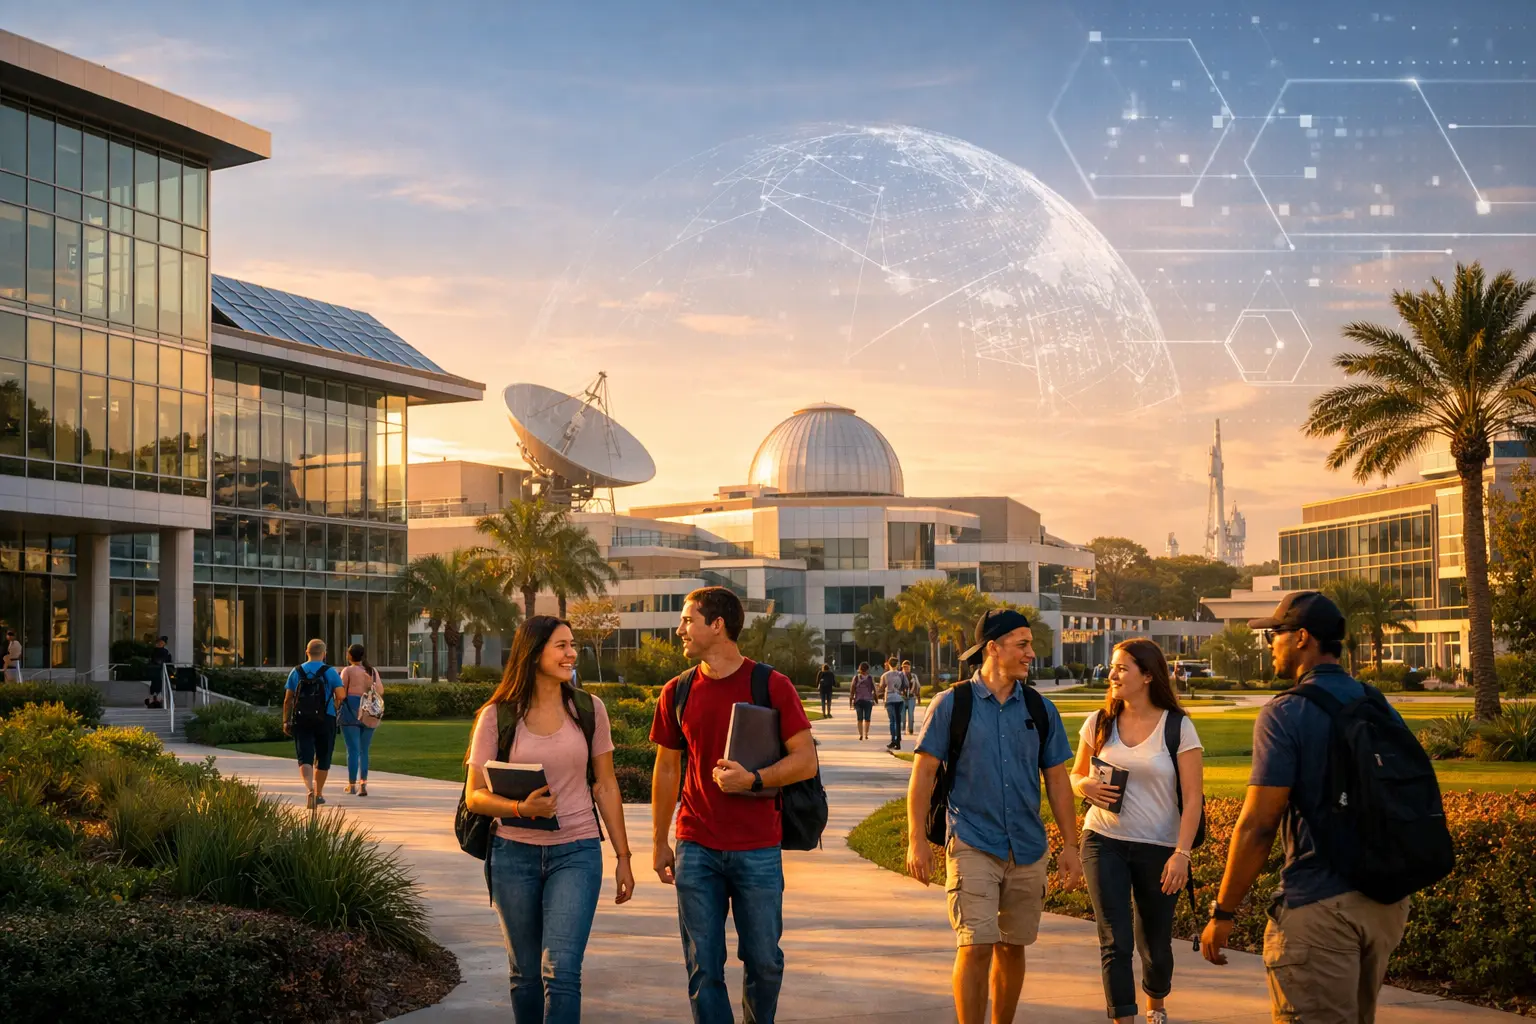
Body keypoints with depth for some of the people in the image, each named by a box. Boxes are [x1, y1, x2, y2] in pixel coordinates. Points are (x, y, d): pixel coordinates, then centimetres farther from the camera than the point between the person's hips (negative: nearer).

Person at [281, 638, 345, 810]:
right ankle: (319, 794, 23)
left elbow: (288, 699, 2)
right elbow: (341, 695, -10)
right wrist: (335, 706, 12)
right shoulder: (330, 672, -2)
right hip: (325, 719, -1)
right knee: (322, 758, 13)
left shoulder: (296, 672, 4)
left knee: (305, 758, -5)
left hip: (301, 720, 1)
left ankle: (310, 789, -28)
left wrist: (286, 721, 7)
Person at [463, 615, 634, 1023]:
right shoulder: (497, 716, -3)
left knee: (560, 970, -13)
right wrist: (520, 808, -21)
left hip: (575, 852, 0)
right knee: (525, 974, 11)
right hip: (515, 853, 1)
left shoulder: (589, 709, 1)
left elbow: (605, 786, 7)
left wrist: (623, 857, 7)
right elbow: (475, 796, -1)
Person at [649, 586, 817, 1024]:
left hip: (758, 849, -2)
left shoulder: (772, 687, -5)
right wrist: (659, 841, 12)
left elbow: (806, 760, -7)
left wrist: (752, 778, -22)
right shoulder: (678, 692, 6)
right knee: (703, 967, 3)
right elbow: (666, 769, 13)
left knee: (764, 961, 7)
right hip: (696, 849, 2)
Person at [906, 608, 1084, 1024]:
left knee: (1012, 947, 12)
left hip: (1028, 849, 4)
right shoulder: (952, 704, -4)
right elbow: (923, 772, -4)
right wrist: (917, 840, -9)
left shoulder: (1040, 709, 6)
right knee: (976, 947, -11)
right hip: (973, 846, -4)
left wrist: (1070, 845, 6)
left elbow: (1057, 780, 10)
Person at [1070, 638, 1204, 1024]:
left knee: (1155, 943, 12)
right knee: (1114, 942, -6)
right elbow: (1074, 775, 15)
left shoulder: (1178, 727, -7)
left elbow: (1192, 799, -8)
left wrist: (1182, 853, -16)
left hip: (1159, 848, -1)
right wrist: (1086, 786, -9)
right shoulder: (1099, 724, 2)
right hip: (1104, 843, 1)